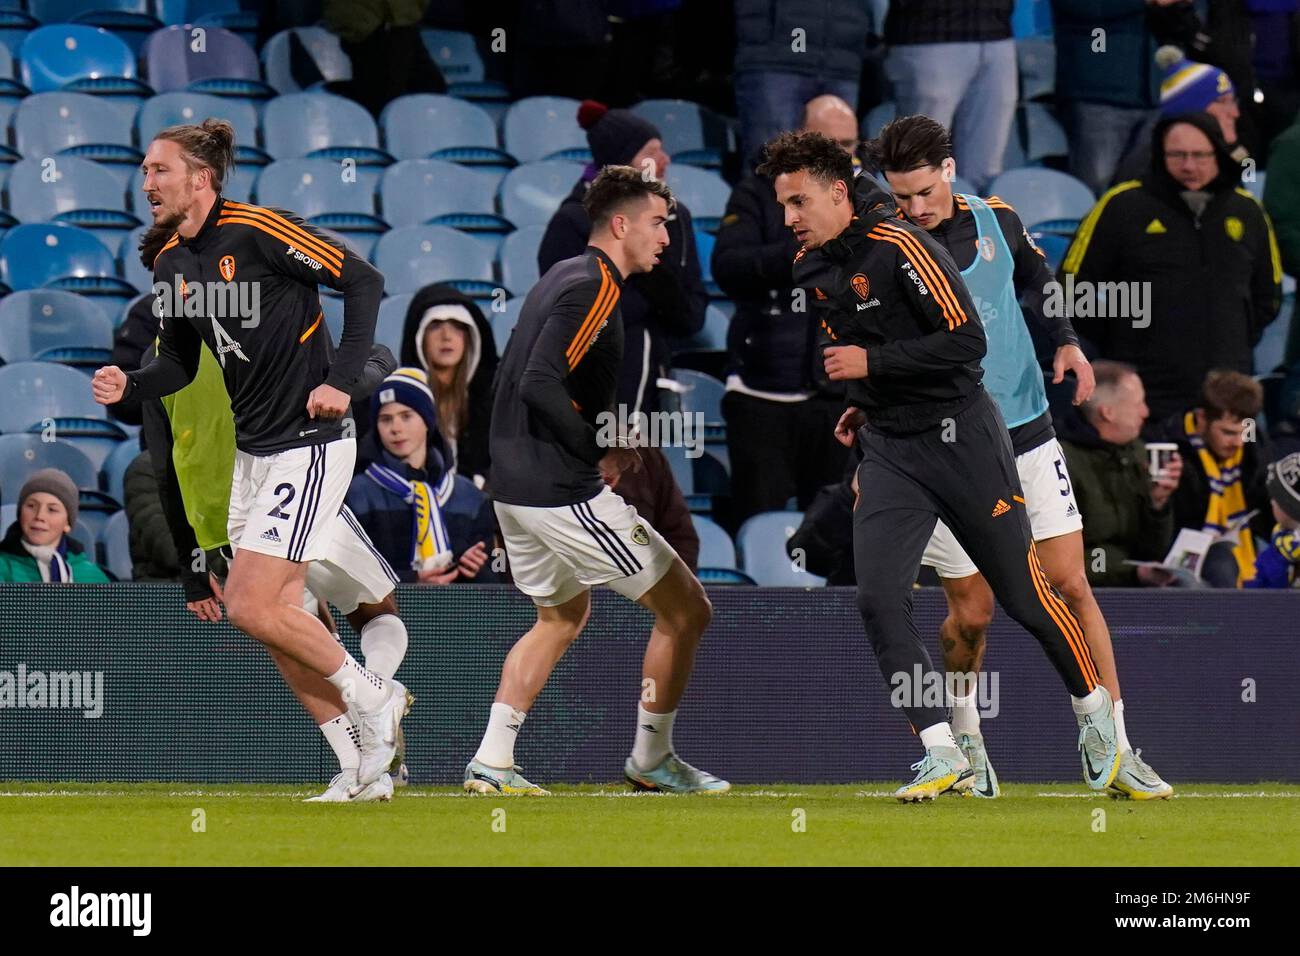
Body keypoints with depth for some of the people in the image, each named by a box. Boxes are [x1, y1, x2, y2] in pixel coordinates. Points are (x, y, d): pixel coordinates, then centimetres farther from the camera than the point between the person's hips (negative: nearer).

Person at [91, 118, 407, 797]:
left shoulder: (258, 231, -16)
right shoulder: (171, 263, 8)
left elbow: (362, 280, -14)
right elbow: (179, 363, 18)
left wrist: (342, 379, -19)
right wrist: (129, 386, -3)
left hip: (308, 447, -8)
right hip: (253, 453, 8)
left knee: (251, 608, -13)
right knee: (276, 611, 6)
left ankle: (371, 697, 6)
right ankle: (364, 763, 14)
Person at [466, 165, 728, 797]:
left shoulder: (564, 278, 15)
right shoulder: (592, 288, -15)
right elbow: (539, 385, -25)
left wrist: (604, 436, 9)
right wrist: (601, 452, -16)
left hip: (513, 486, 10)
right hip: (564, 491, -10)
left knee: (563, 616, 28)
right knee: (686, 609, 0)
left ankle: (492, 761, 20)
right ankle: (651, 758, 10)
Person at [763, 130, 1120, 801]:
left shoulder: (898, 246, -16)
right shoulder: (811, 268, 7)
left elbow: (966, 340, -20)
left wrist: (871, 365, -21)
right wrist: (864, 403, 11)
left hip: (960, 439, -6)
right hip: (888, 451, 6)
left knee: (1024, 595, 2)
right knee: (877, 600, -12)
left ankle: (1094, 714, 25)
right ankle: (944, 758, -9)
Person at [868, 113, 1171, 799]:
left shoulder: (996, 220, 2)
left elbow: (1037, 286, 21)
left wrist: (1066, 343, 5)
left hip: (1028, 436, 3)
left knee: (1071, 587, -2)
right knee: (971, 614, -1)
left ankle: (1118, 753, 1)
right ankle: (964, 737, 26)